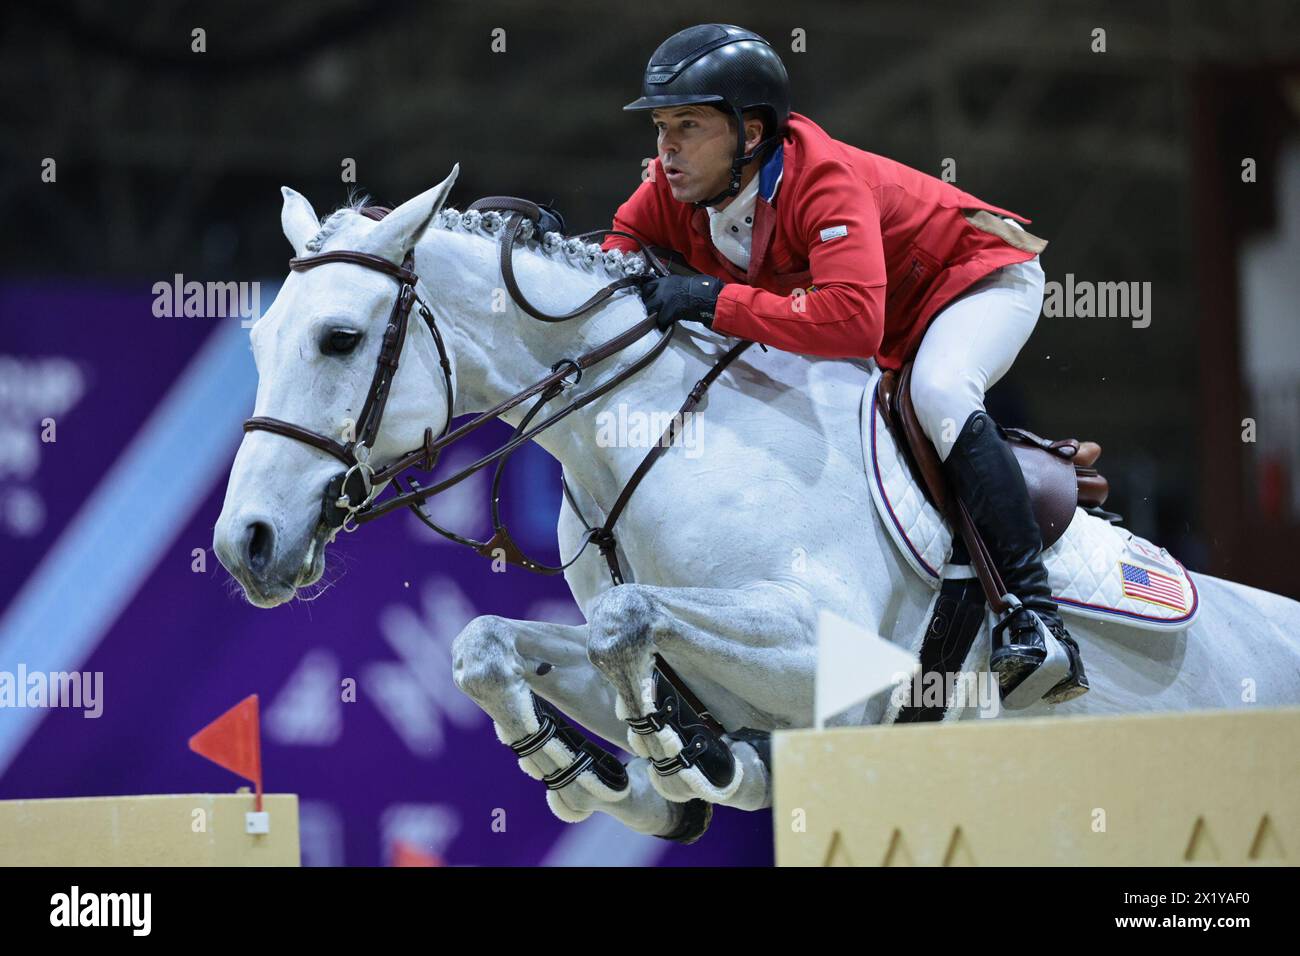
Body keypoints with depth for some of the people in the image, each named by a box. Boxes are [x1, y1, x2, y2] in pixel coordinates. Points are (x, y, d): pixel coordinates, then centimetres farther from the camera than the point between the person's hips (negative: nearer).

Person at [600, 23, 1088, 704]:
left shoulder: (824, 180, -38)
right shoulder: (680, 185, -16)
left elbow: (853, 319, -51)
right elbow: (621, 238, 1)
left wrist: (714, 301, -49)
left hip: (981, 277, -9)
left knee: (938, 394, -37)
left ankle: (1036, 618, -37)